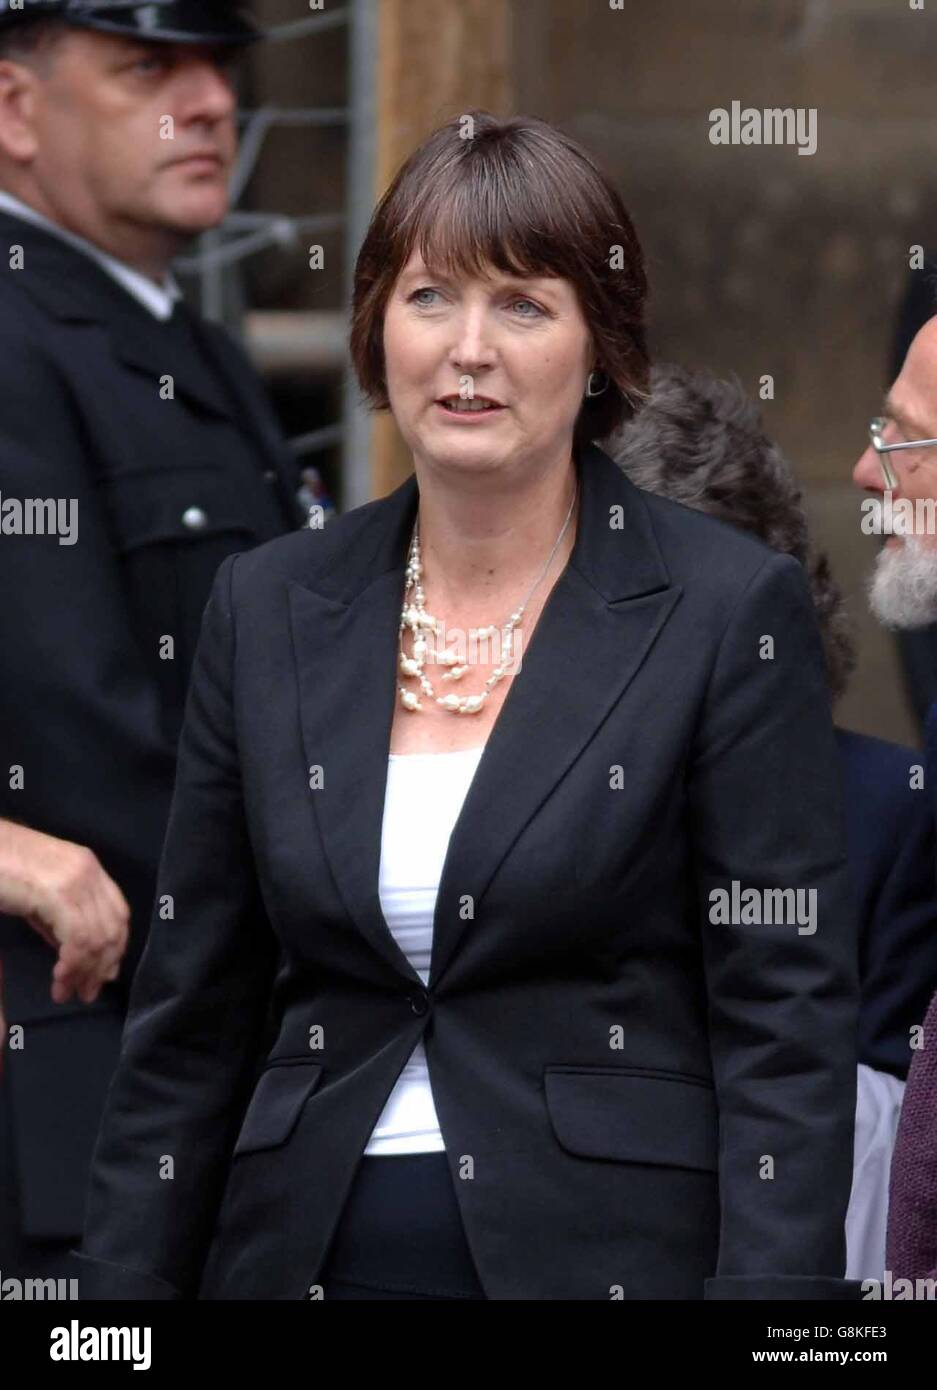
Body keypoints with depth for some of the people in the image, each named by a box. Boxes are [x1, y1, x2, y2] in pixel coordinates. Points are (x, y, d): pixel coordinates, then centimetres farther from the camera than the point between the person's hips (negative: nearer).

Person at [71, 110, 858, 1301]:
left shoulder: (728, 611, -4)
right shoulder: (268, 610, 8)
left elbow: (785, 1025, -7)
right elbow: (190, 1021, 11)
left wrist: (768, 1286, -16)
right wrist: (127, 1290, 6)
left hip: (608, 1253, -3)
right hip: (311, 1258, 4)